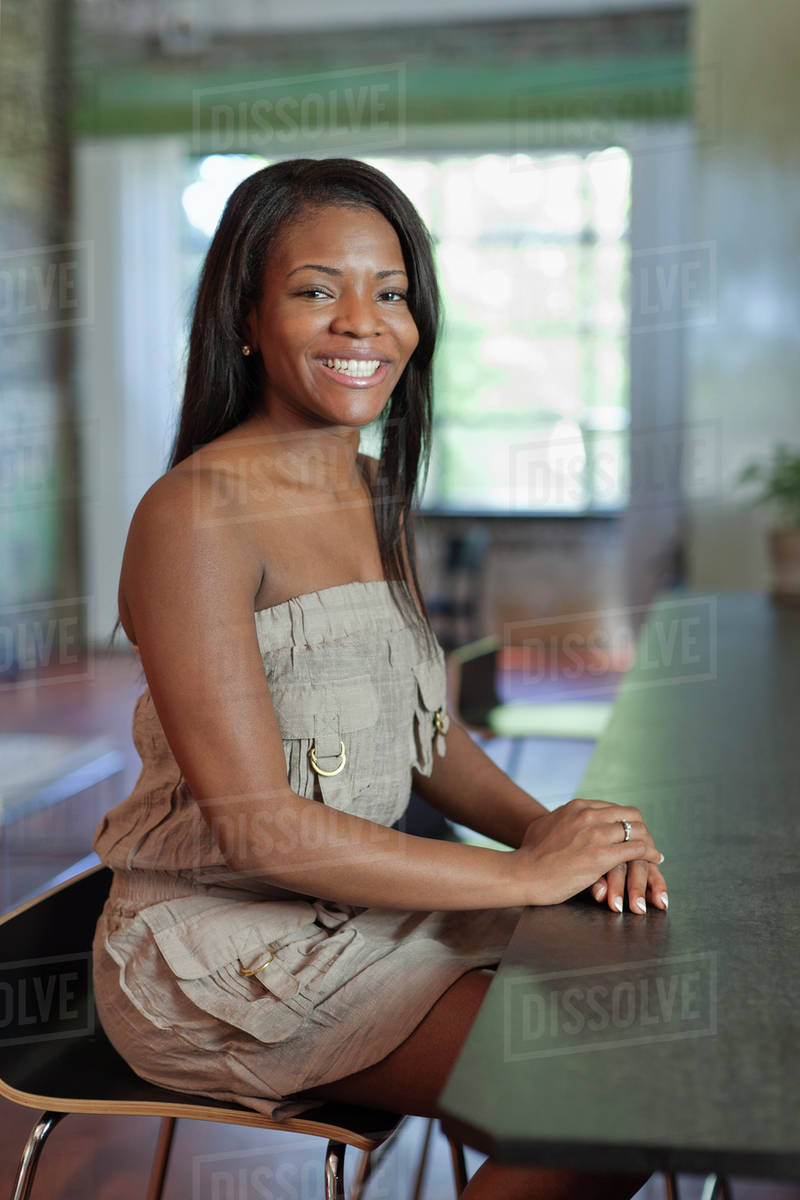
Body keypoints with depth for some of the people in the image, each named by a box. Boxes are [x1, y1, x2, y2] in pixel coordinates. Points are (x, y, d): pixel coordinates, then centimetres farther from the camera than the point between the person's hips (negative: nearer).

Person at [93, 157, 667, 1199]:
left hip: (363, 900, 8)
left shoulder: (375, 494, 7)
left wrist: (544, 824, -7)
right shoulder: (196, 515, -20)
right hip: (220, 949, -8)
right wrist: (528, 871, -20)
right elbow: (256, 825, -24)